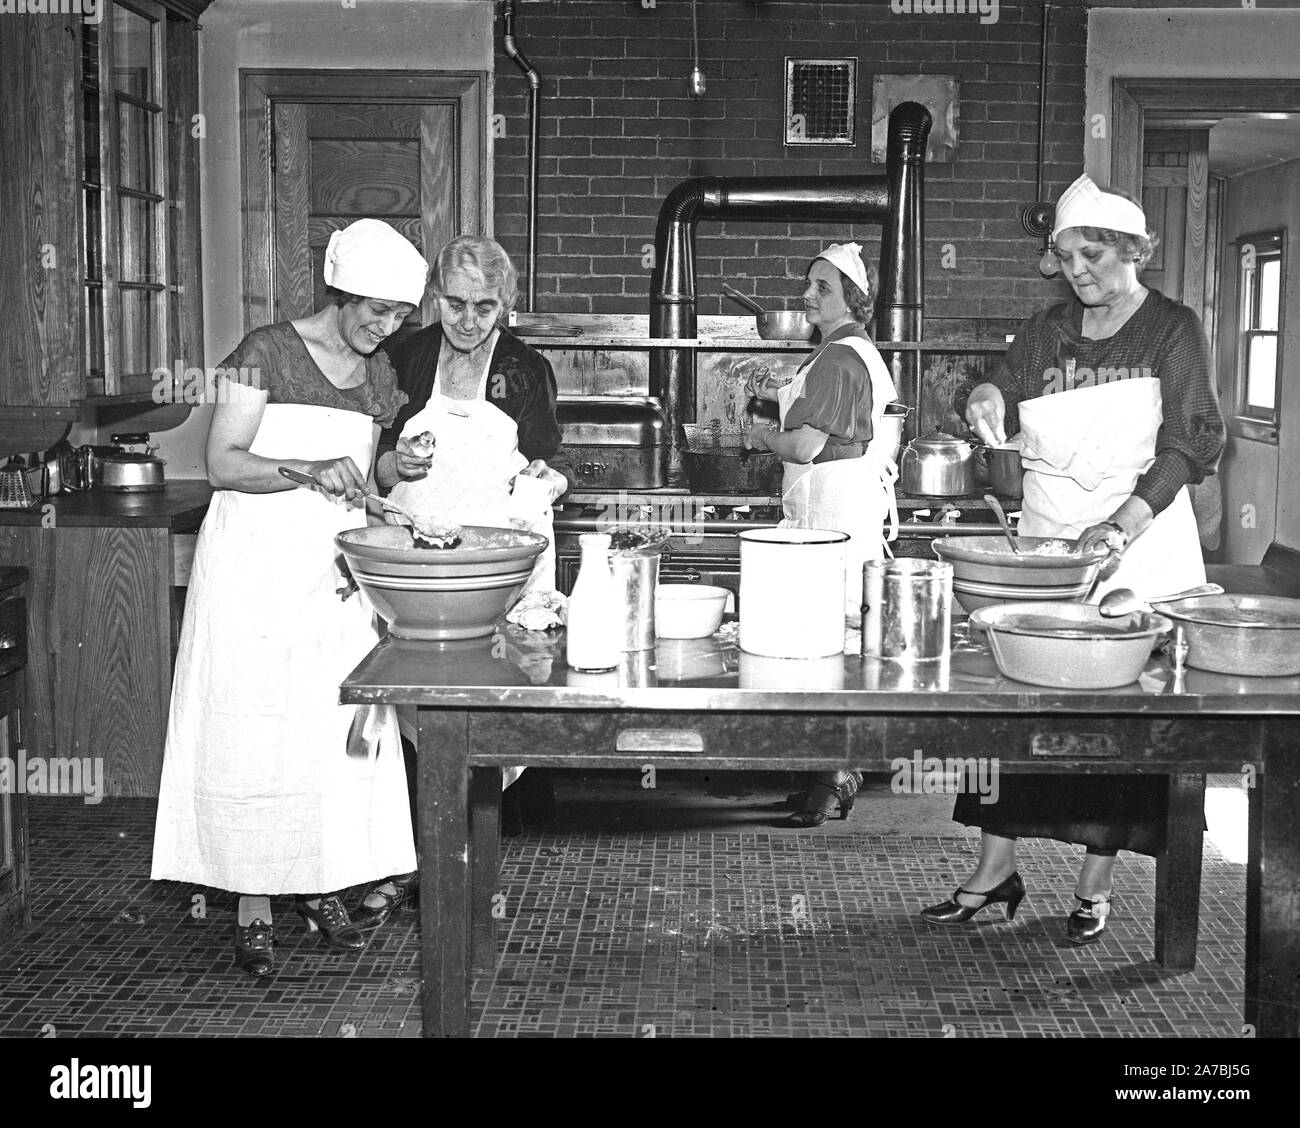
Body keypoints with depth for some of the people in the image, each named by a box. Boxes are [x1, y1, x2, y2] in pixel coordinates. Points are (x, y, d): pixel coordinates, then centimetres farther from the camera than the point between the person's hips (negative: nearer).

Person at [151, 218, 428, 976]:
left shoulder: (377, 374, 11)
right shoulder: (268, 352, -7)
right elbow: (223, 463, -12)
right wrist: (309, 470, -25)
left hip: (336, 569, 5)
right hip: (258, 562, -5)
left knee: (337, 725, 4)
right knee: (253, 731, -2)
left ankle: (323, 885, 18)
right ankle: (255, 906, 6)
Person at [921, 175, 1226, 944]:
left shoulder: (1172, 331, -2)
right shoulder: (1049, 332, 11)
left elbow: (1188, 445, -9)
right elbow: (1004, 407, 8)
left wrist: (1120, 527, -21)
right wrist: (989, 399, -18)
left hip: (1140, 554, -4)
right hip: (1045, 547, 4)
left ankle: (1098, 884, 11)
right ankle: (997, 868, 10)